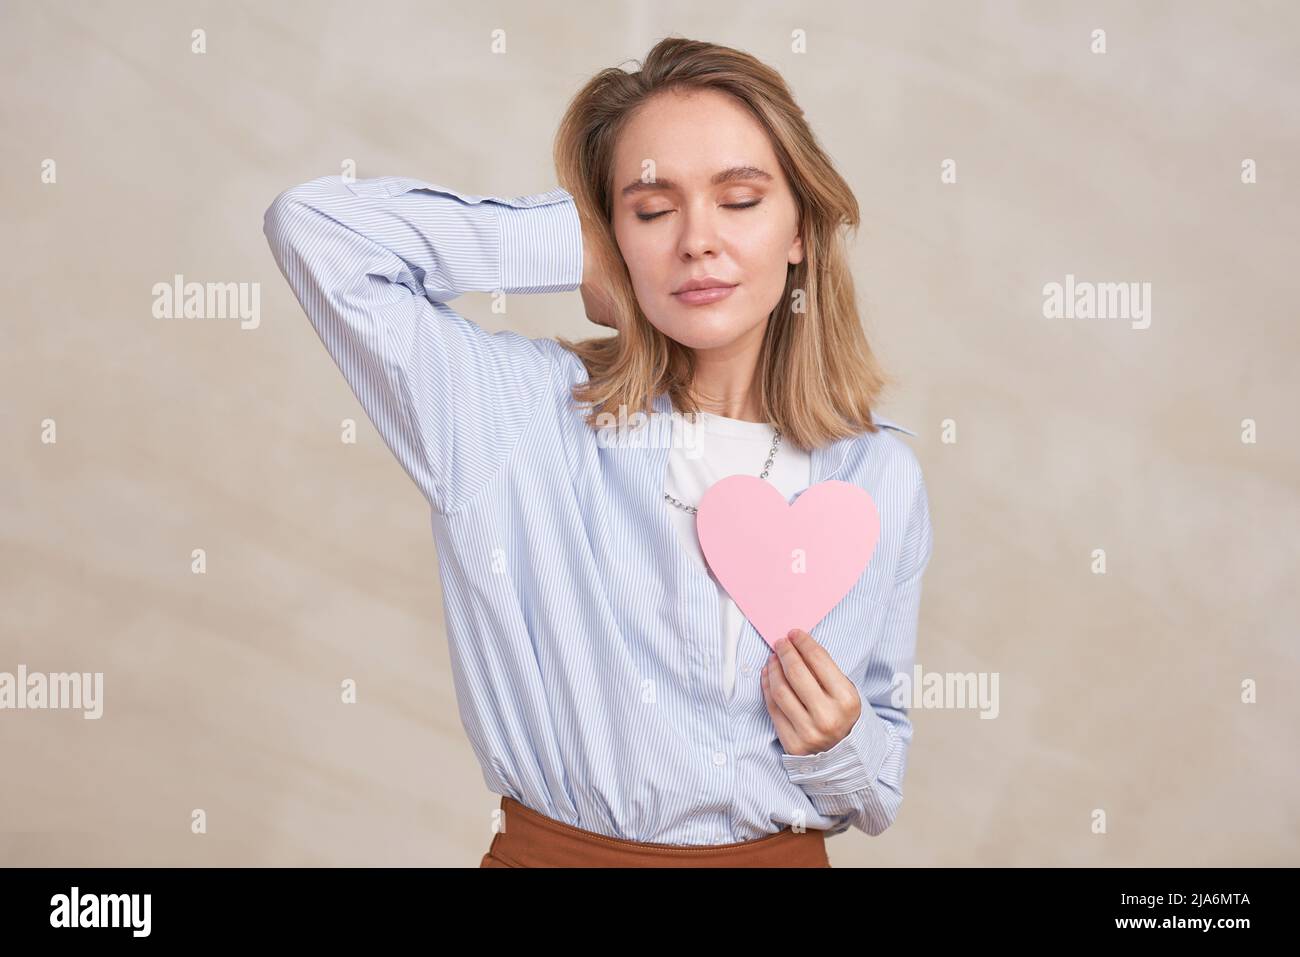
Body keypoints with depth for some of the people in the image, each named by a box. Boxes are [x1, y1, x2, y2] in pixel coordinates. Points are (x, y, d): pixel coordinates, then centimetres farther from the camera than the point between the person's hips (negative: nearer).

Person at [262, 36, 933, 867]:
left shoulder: (880, 475, -6)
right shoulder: (524, 412, -11)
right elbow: (315, 226, -19)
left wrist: (840, 749, -18)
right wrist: (579, 250, -16)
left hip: (783, 849, 1)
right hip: (552, 845, -1)